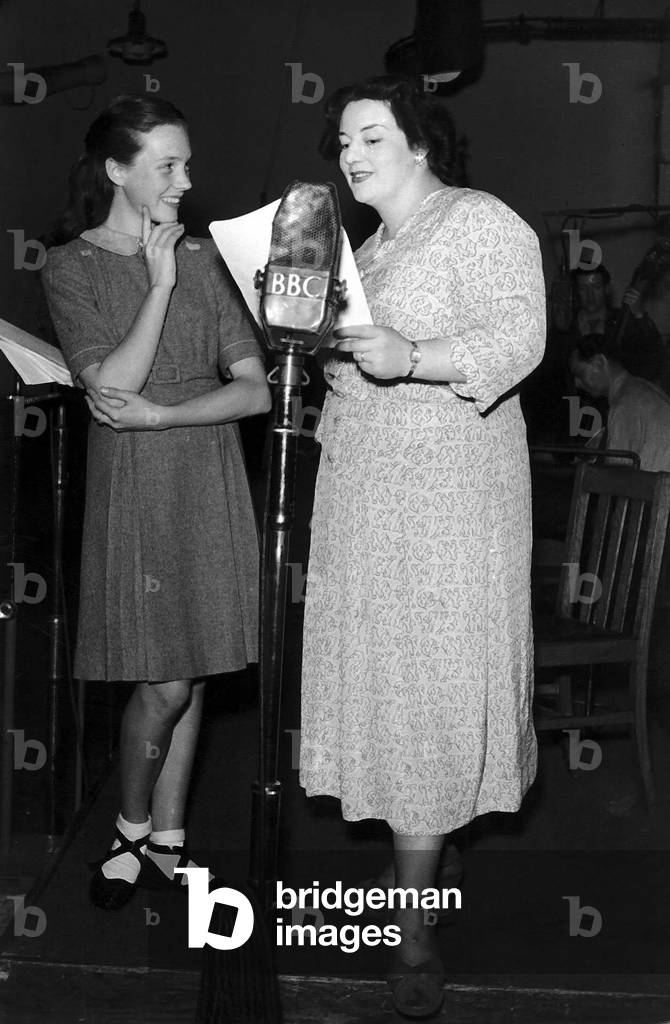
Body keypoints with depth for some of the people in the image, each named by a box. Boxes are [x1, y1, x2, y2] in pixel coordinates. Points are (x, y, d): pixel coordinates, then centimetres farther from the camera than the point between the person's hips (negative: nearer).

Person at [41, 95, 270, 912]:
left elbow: (255, 389, 1)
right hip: (135, 485, -3)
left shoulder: (200, 258, 7)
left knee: (188, 675, 7)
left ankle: (167, 845, 20)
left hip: (211, 482, 4)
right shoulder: (73, 267, -2)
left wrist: (159, 414, -12)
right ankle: (131, 834, 17)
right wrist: (159, 283, -16)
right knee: (165, 683, -6)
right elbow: (112, 383, -15)